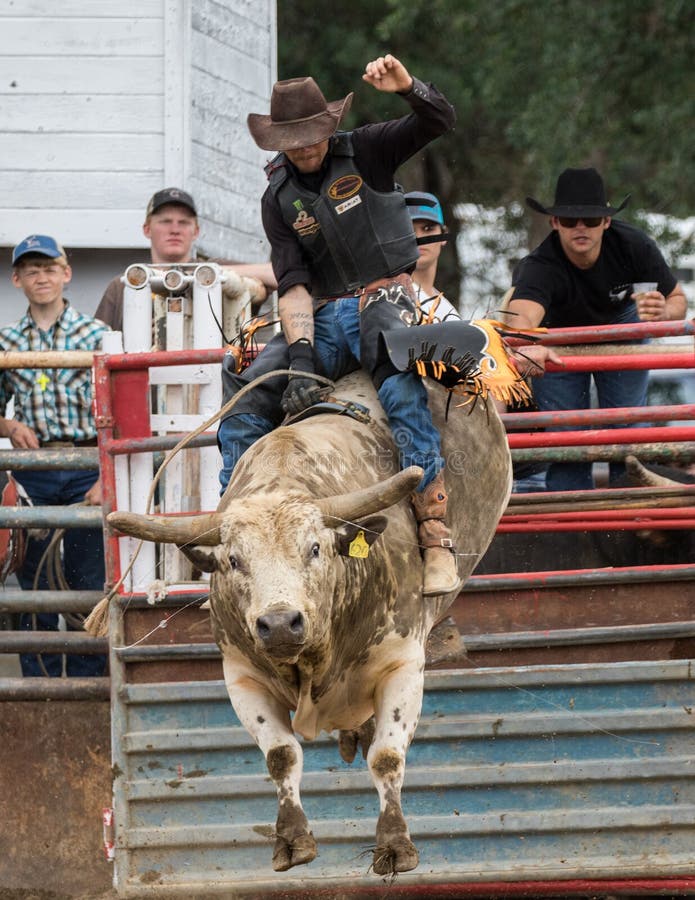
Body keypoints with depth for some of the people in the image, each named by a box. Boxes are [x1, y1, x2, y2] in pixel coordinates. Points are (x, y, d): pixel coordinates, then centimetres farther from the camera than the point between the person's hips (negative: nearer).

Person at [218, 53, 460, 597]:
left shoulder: (366, 153, 3)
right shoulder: (279, 199, 8)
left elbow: (440, 121, -6)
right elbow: (293, 284, -1)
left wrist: (407, 86, -29)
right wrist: (301, 356, -17)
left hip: (384, 301, -4)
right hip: (322, 318, 4)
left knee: (404, 394, -33)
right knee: (246, 394, -18)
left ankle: (437, 541, -36)